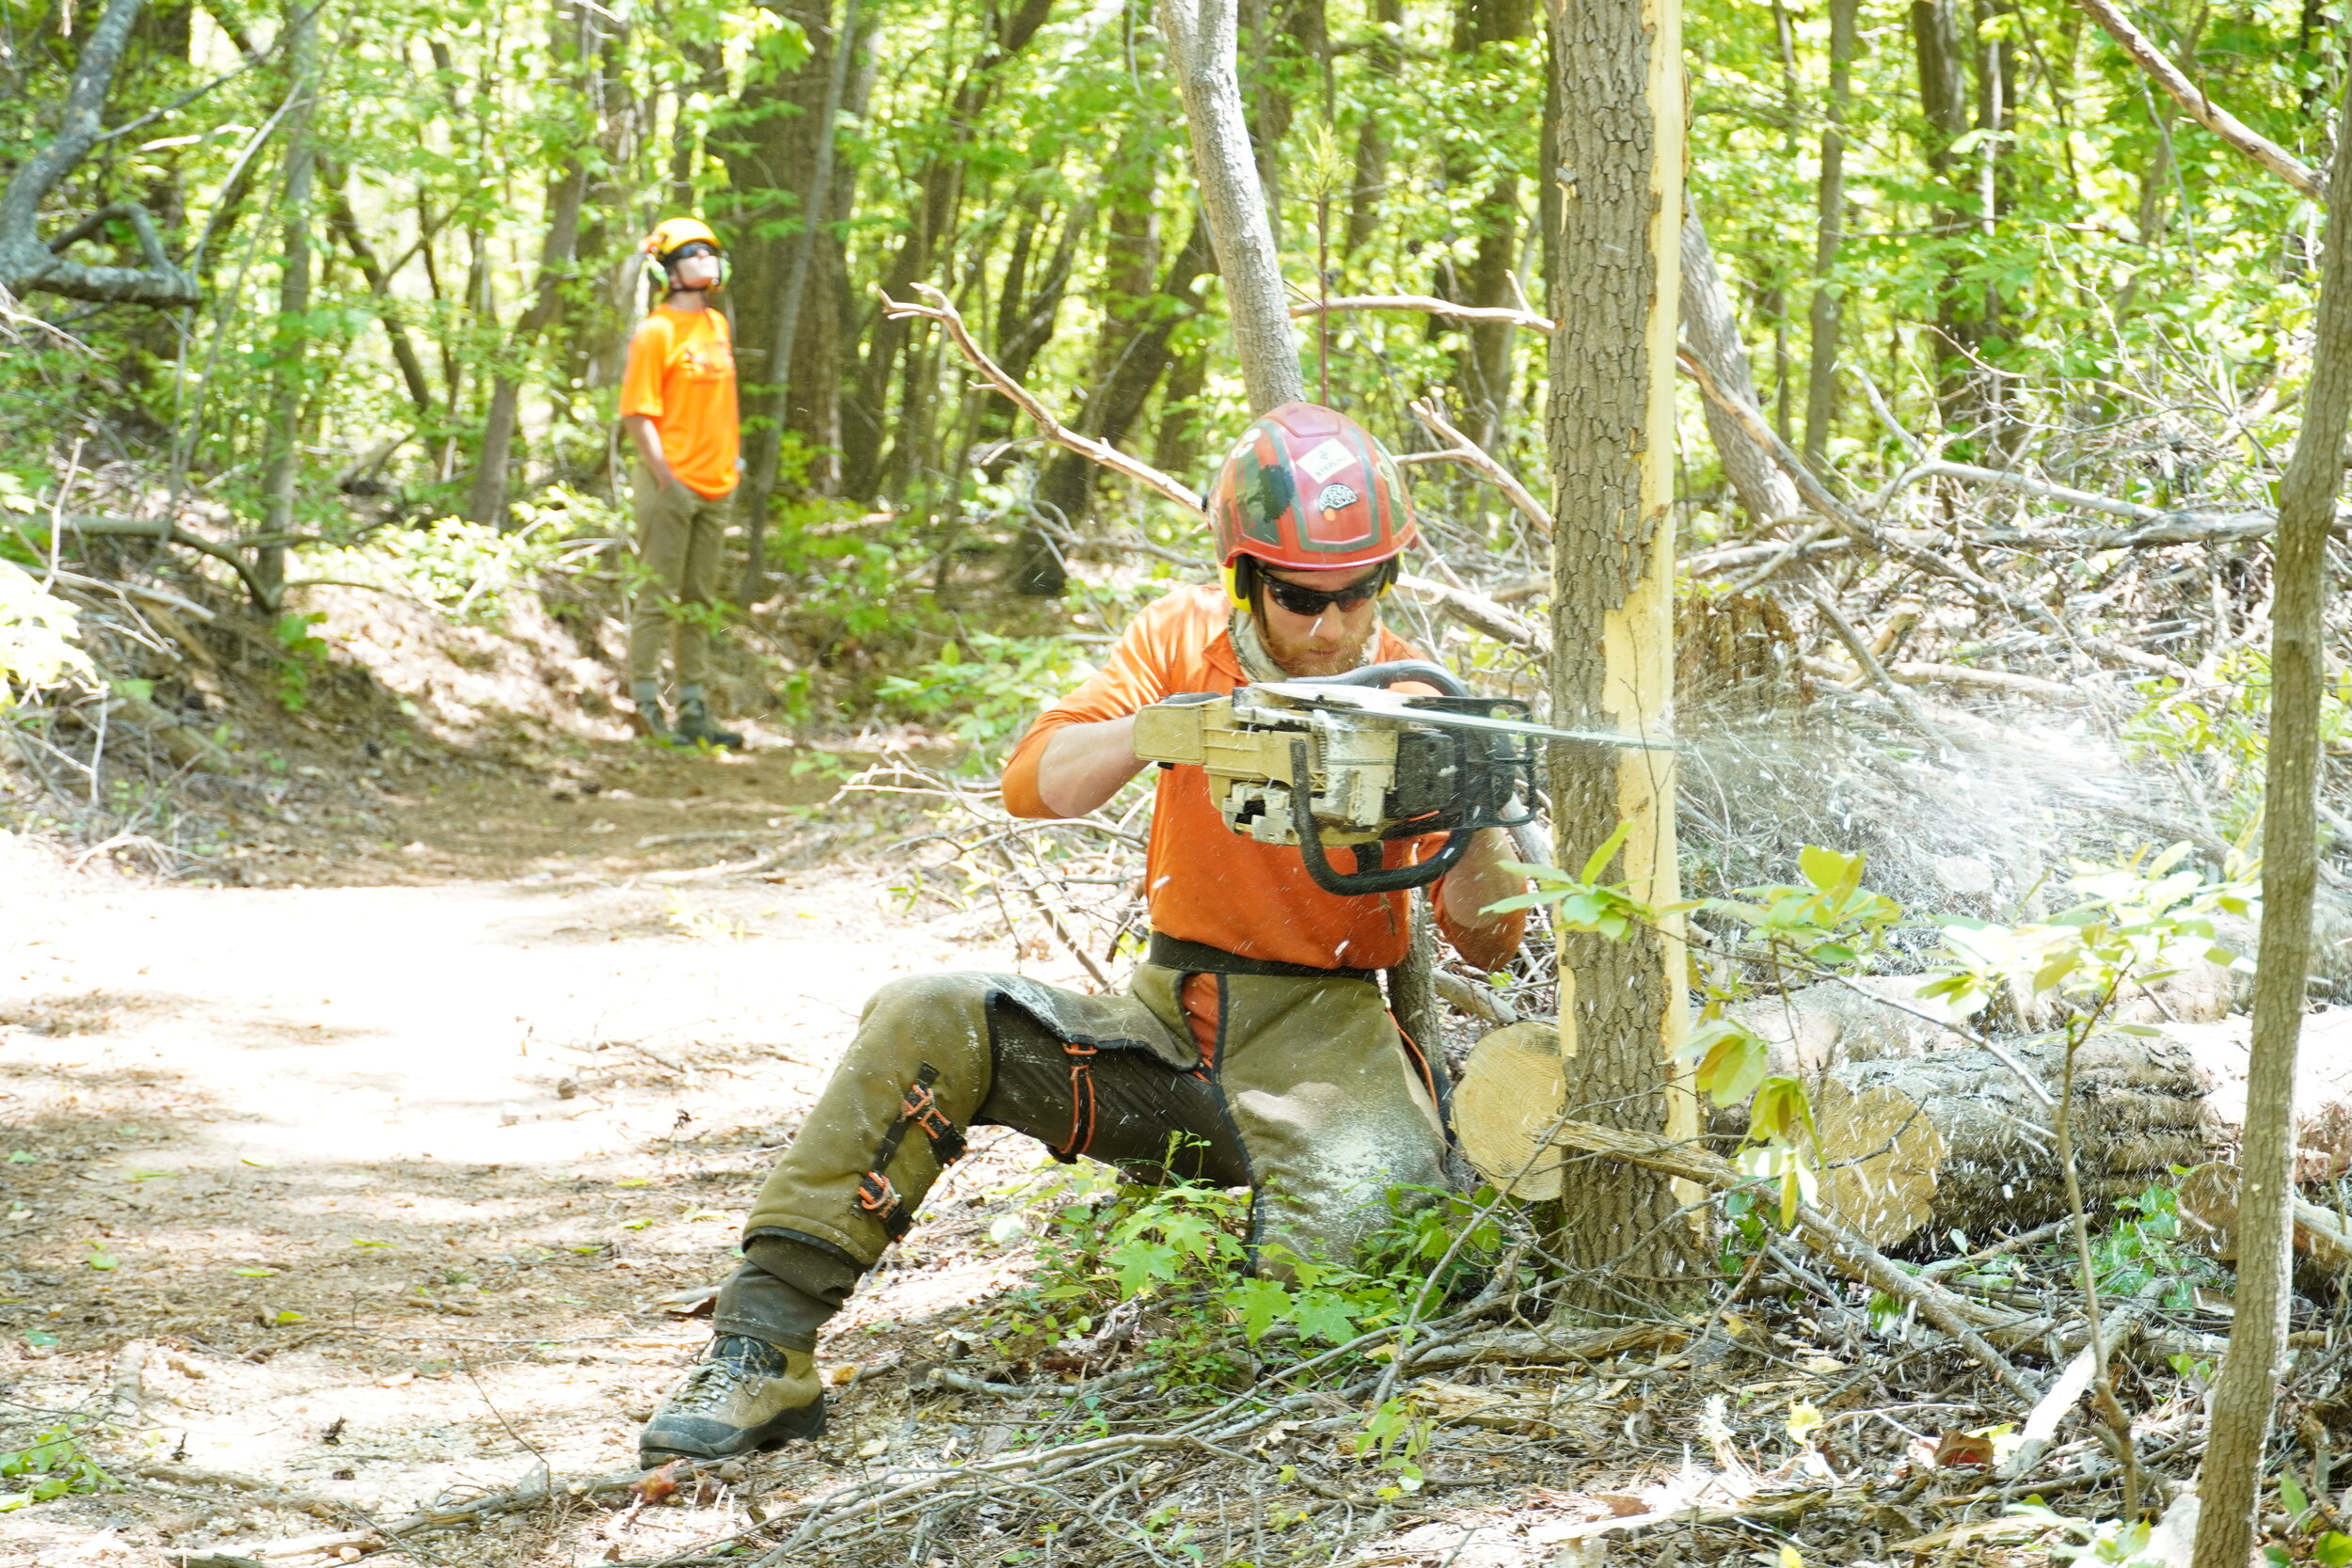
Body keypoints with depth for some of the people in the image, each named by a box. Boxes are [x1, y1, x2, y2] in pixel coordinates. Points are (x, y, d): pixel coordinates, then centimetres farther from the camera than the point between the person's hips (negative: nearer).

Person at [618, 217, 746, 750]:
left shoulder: (718, 326, 13)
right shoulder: (656, 332, -10)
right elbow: (638, 413, -13)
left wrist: (730, 458, 15)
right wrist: (667, 479, -18)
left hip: (715, 486, 7)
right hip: (670, 485, -7)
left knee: (700, 602, 11)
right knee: (660, 600, -4)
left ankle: (694, 710, 17)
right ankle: (646, 709, 1)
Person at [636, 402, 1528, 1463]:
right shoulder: (1185, 640, 3)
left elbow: (1486, 943, -7)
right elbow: (1032, 784, -10)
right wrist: (1166, 723, -29)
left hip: (1322, 1030, -3)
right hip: (1167, 1022, 3)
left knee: (1363, 1203, -37)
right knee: (925, 1020, -19)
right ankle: (761, 1351, -19)